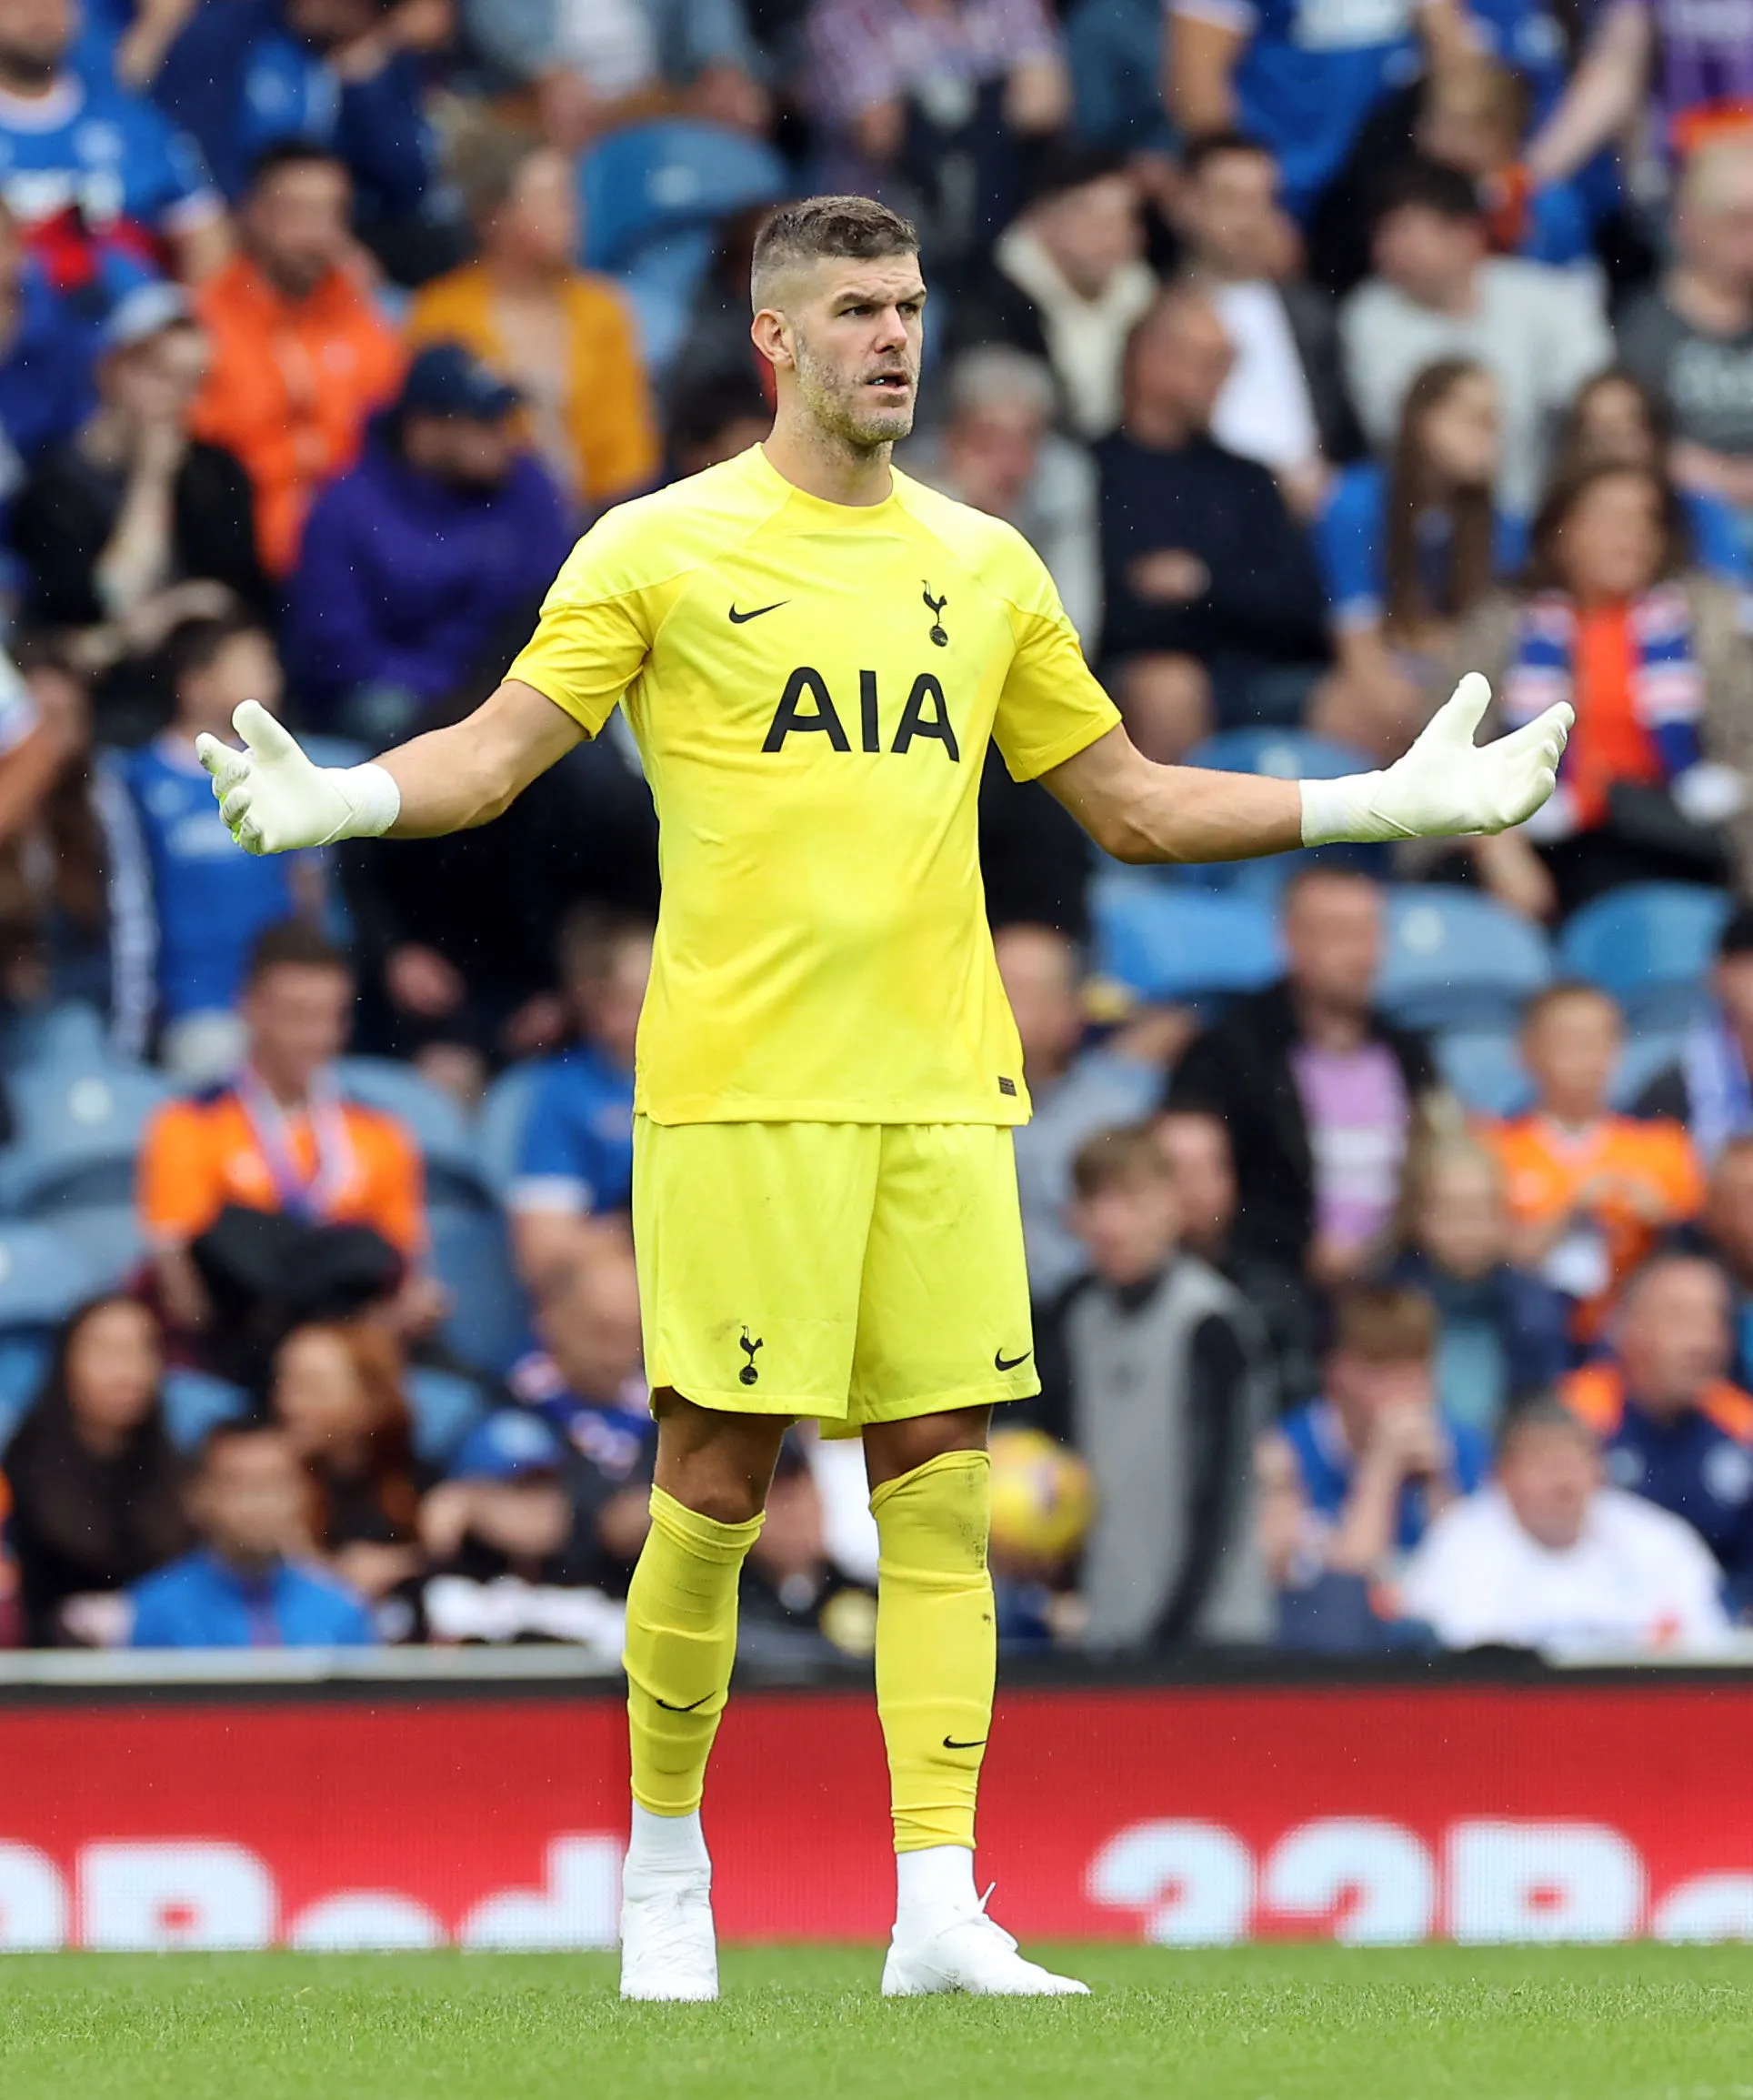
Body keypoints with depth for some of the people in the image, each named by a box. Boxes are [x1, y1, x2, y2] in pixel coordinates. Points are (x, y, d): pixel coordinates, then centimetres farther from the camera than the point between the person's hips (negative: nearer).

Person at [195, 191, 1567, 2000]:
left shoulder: (983, 565, 14)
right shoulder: (659, 550, 1)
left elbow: (1132, 802, 21)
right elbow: (499, 747, -3)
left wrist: (1388, 803, 17)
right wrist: (339, 801, -22)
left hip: (940, 1089, 4)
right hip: (737, 1093, -4)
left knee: (941, 1491, -1)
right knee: (716, 1487, -3)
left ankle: (939, 1907, -2)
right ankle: (664, 1866, 15)